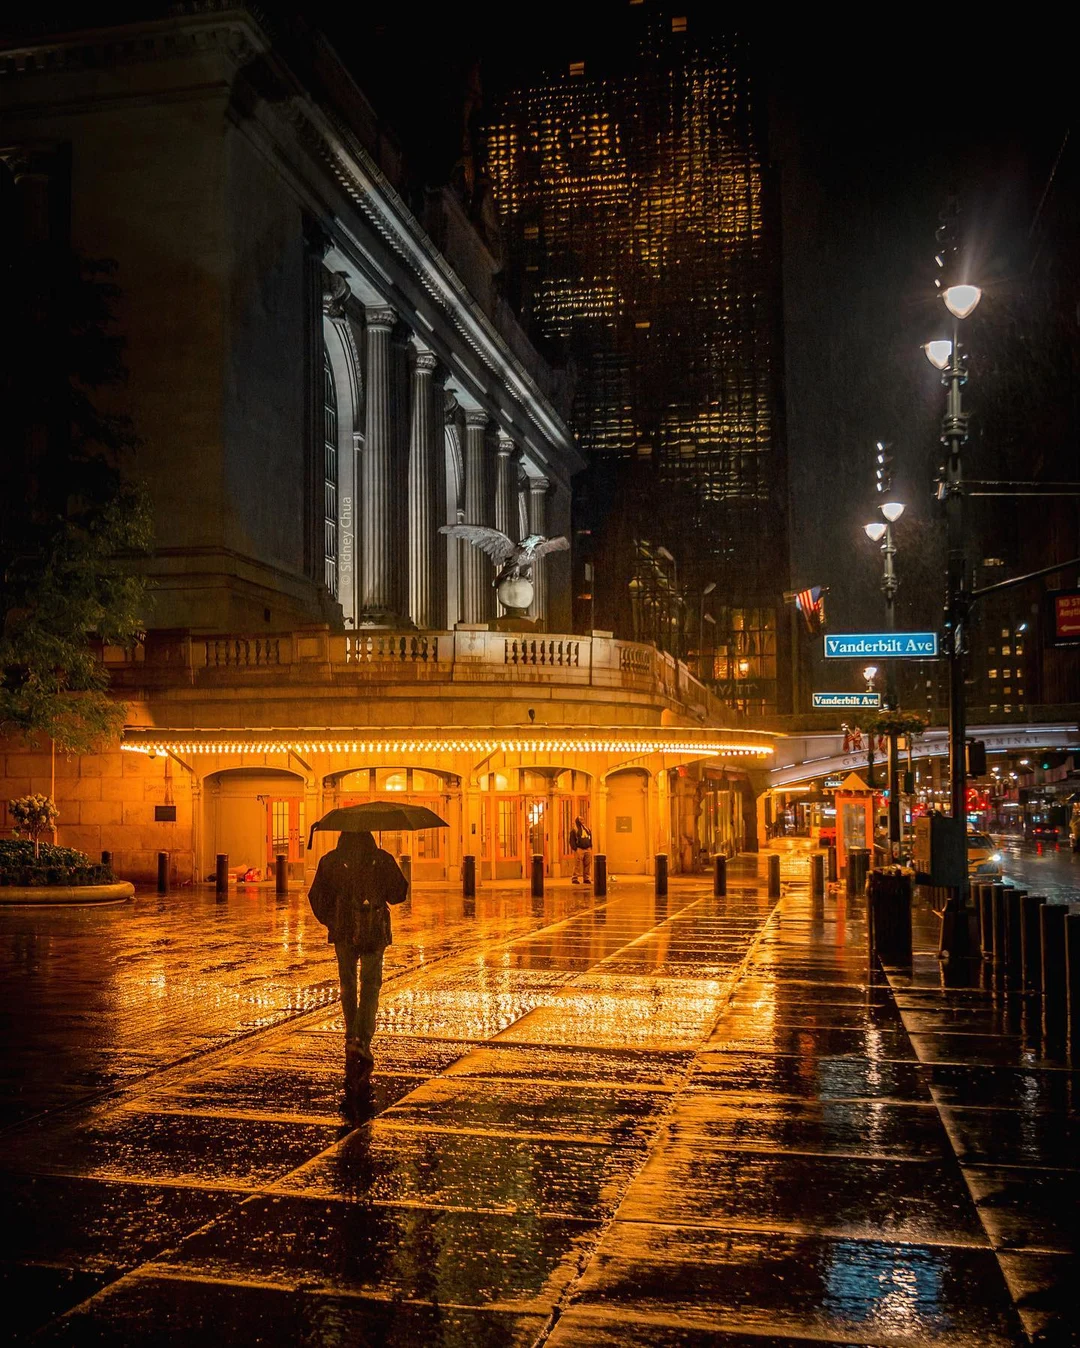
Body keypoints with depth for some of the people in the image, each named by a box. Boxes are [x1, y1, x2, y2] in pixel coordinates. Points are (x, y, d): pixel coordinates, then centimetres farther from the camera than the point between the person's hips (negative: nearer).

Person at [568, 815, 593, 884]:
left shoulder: (587, 829, 20)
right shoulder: (574, 830, 0)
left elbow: (590, 839, 24)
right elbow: (572, 840, -5)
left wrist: (590, 847, 13)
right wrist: (575, 849, -14)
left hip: (587, 849, 6)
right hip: (579, 849, -6)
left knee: (587, 864, 5)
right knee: (578, 865, -8)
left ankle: (587, 878, 11)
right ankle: (575, 878, -5)